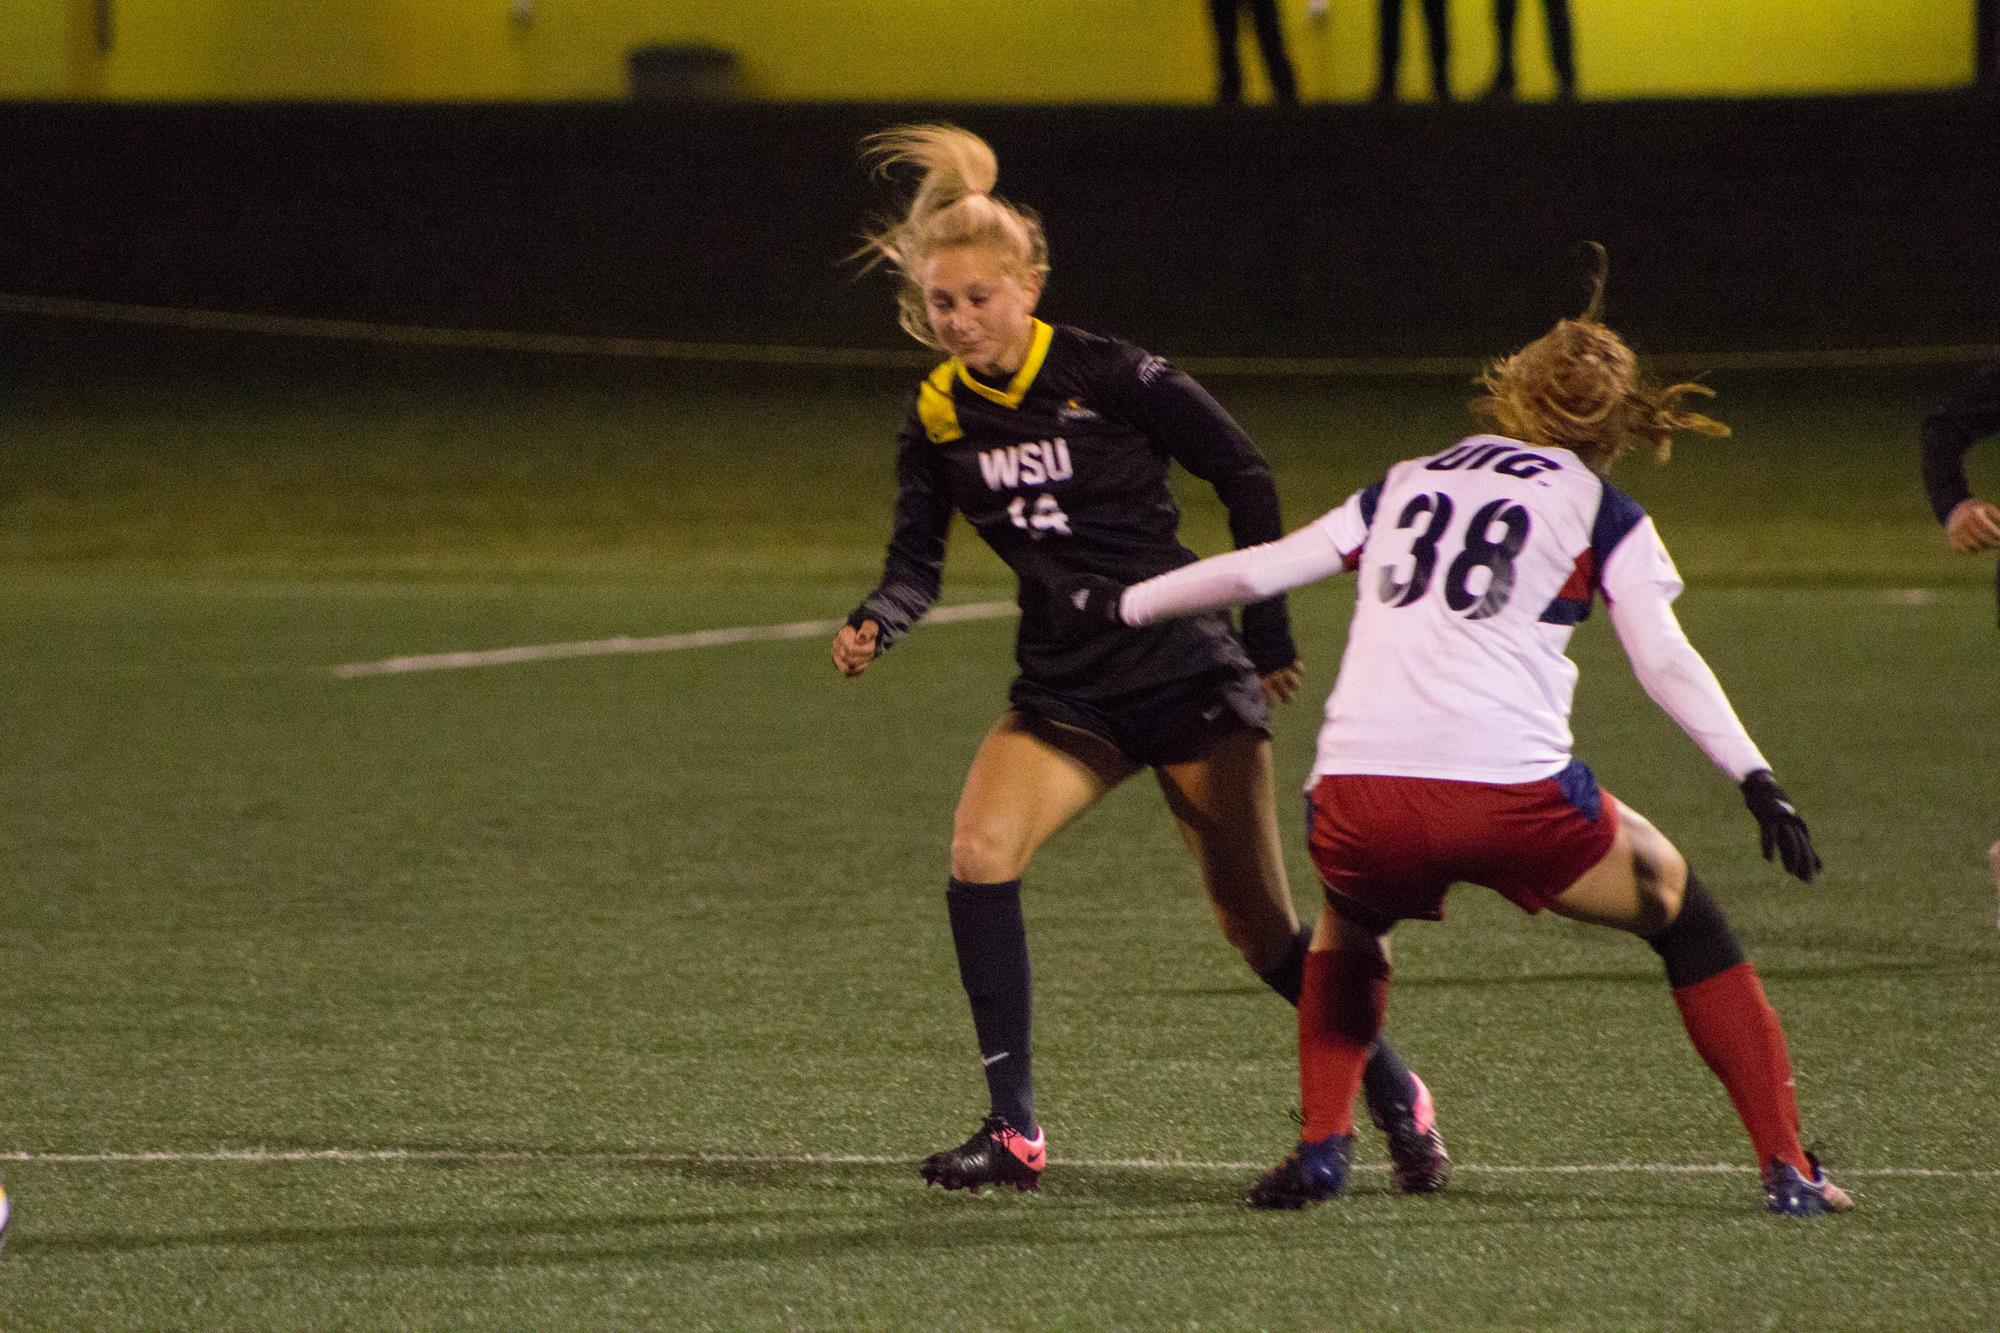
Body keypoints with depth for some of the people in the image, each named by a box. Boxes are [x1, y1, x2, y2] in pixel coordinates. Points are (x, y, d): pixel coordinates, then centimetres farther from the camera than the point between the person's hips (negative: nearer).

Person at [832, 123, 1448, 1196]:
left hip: (1187, 675, -4)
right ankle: (1014, 1130, -13)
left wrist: (1267, 630, -2)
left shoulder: (1112, 378, -14)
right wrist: (873, 624, -20)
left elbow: (1244, 476, -5)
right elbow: (917, 562, 3)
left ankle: (1394, 1096, 24)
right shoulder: (937, 415, 0)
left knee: (1258, 926, -1)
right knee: (979, 852, -20)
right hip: (1064, 693, 4)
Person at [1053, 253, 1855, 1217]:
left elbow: (1256, 569, 22)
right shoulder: (1599, 511, 12)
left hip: (1358, 801, 3)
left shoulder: (1408, 484, 22)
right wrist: (1757, 780, -3)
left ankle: (1321, 1146, 19)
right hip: (1512, 793, -3)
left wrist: (1122, 607, 33)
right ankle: (1785, 1166, 13)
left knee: (1349, 924, 37)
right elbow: (1664, 662, 0)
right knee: (1684, 915, 19)